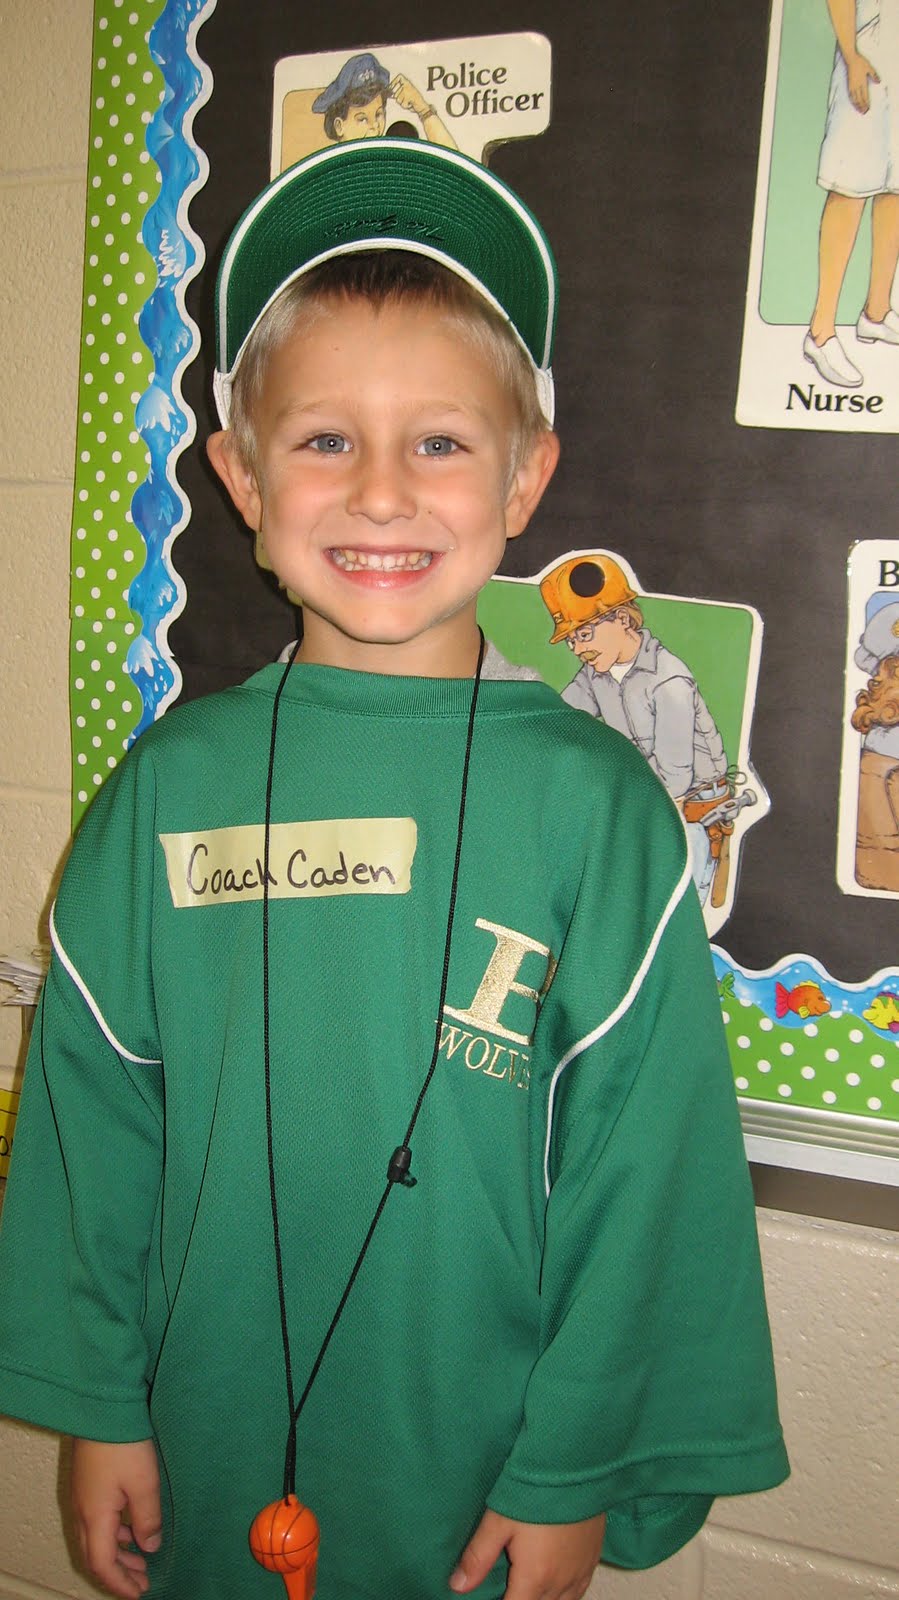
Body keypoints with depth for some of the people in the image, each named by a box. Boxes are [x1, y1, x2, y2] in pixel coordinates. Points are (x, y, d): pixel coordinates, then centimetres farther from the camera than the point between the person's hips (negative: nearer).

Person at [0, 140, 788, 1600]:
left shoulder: (596, 804, -13)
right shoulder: (169, 785, -6)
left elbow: (645, 1162, -9)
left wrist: (573, 1473, -6)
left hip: (482, 1466, -1)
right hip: (208, 1451, 2)